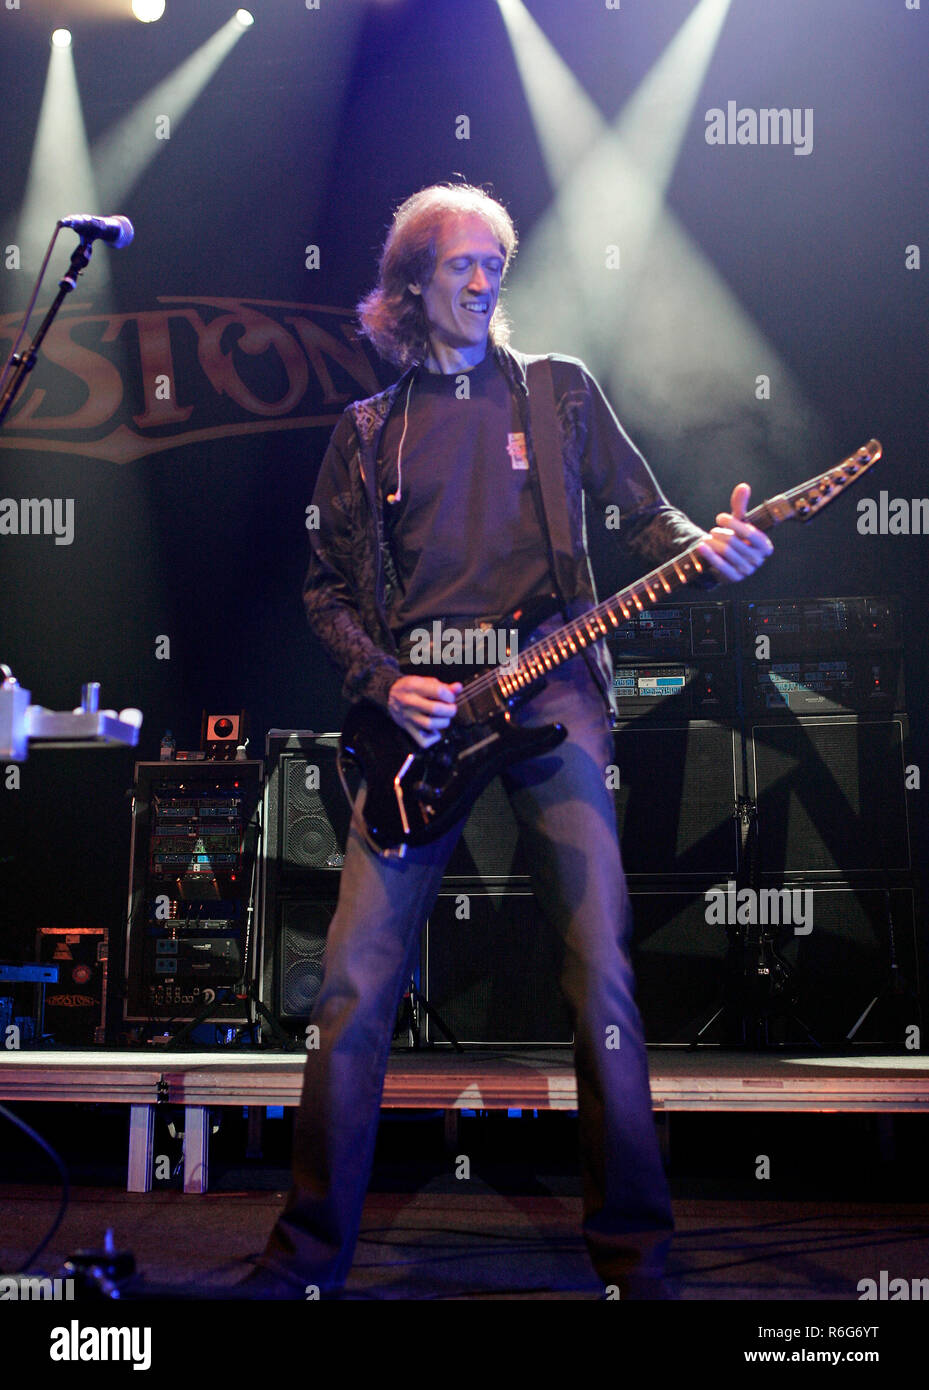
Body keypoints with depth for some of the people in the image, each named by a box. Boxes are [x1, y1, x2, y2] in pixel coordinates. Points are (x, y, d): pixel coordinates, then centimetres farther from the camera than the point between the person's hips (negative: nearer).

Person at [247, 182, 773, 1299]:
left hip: (550, 691, -1)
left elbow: (642, 516, 13)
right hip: (415, 709, 1)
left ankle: (634, 1254, 4)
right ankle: (308, 1257, 7)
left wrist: (708, 548, -10)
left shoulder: (559, 392, 14)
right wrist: (386, 684, -2)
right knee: (355, 988, -6)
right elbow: (327, 591, 15)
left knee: (601, 979, -9)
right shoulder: (366, 433, 15)